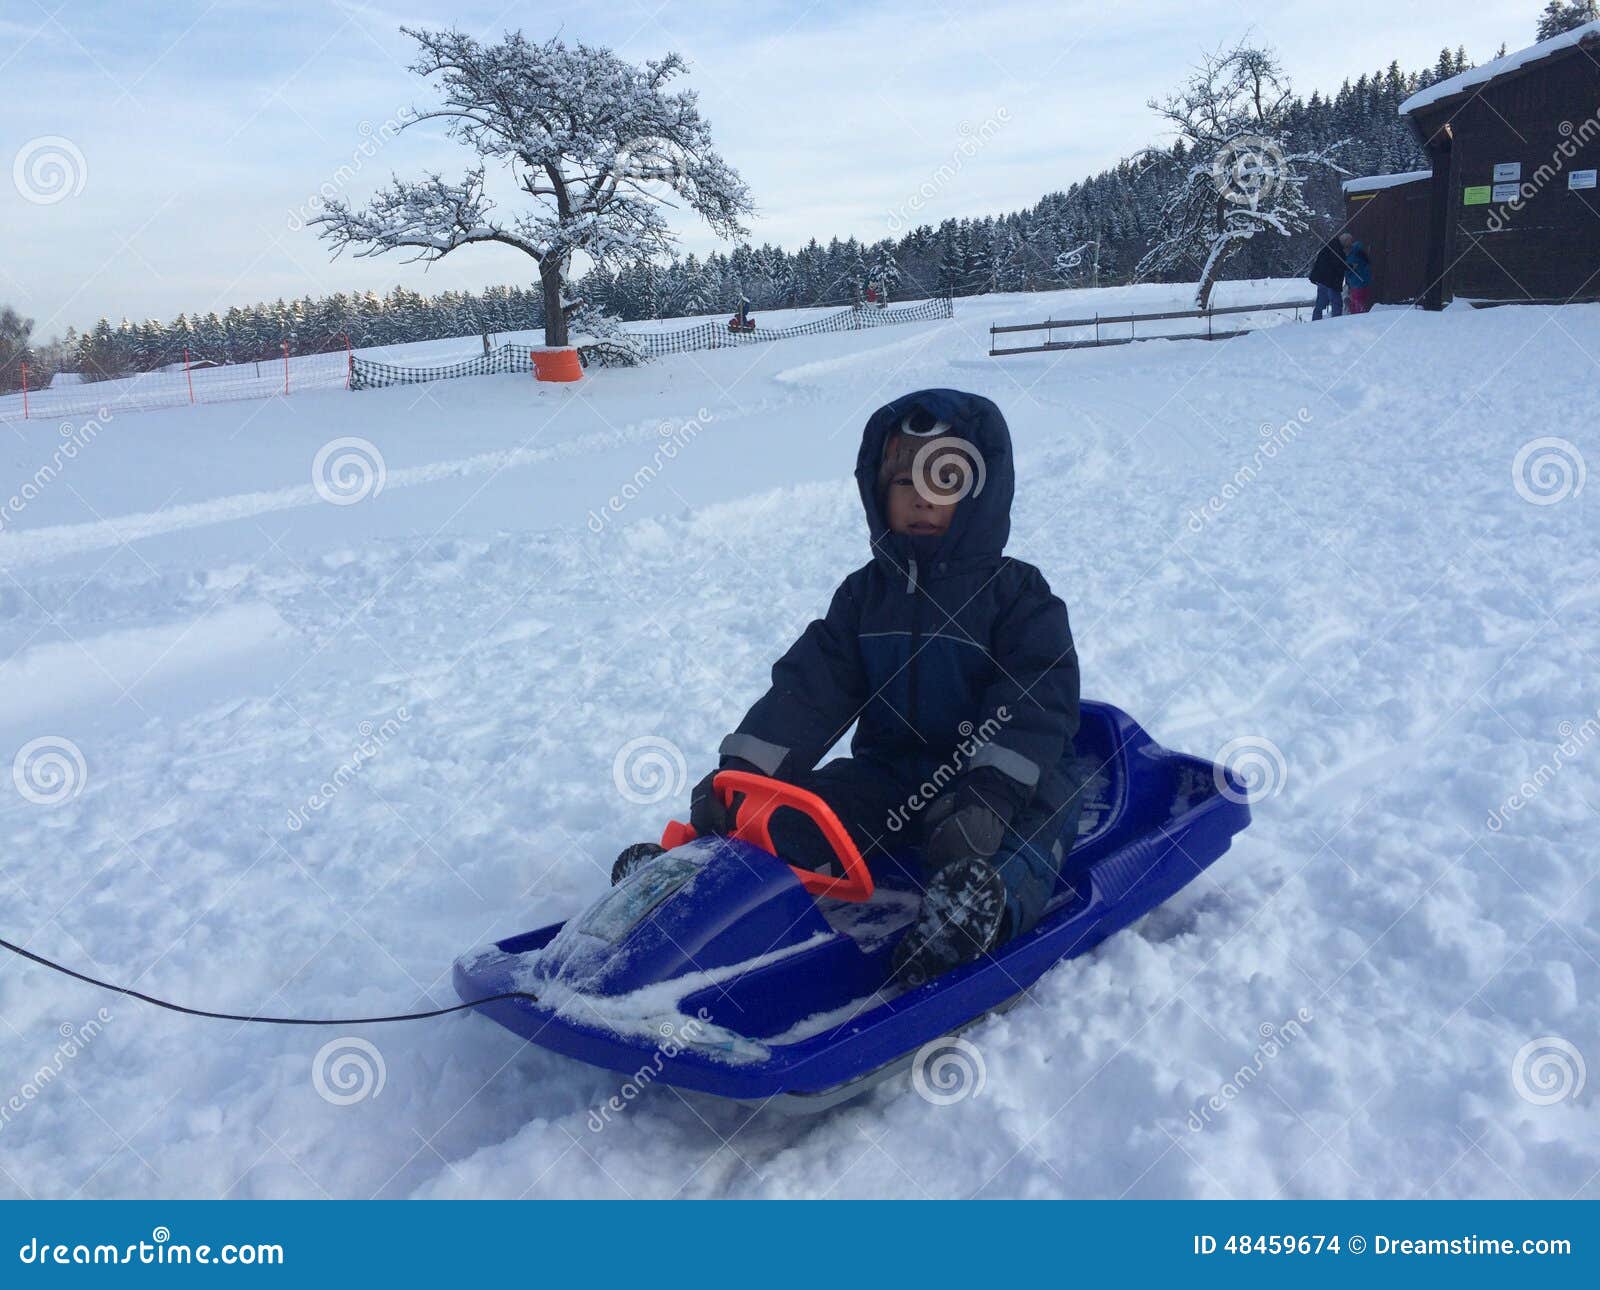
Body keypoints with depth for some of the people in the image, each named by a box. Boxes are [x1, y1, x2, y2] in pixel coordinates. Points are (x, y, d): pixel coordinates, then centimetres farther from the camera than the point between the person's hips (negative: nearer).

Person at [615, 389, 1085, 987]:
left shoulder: (1018, 593, -3)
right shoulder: (865, 593, 11)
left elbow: (1036, 705, -14)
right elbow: (810, 687, 4)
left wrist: (989, 798, -30)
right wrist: (742, 771, -10)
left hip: (1010, 779, -5)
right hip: (892, 771, 6)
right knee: (792, 813, -16)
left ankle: (978, 908, -65)